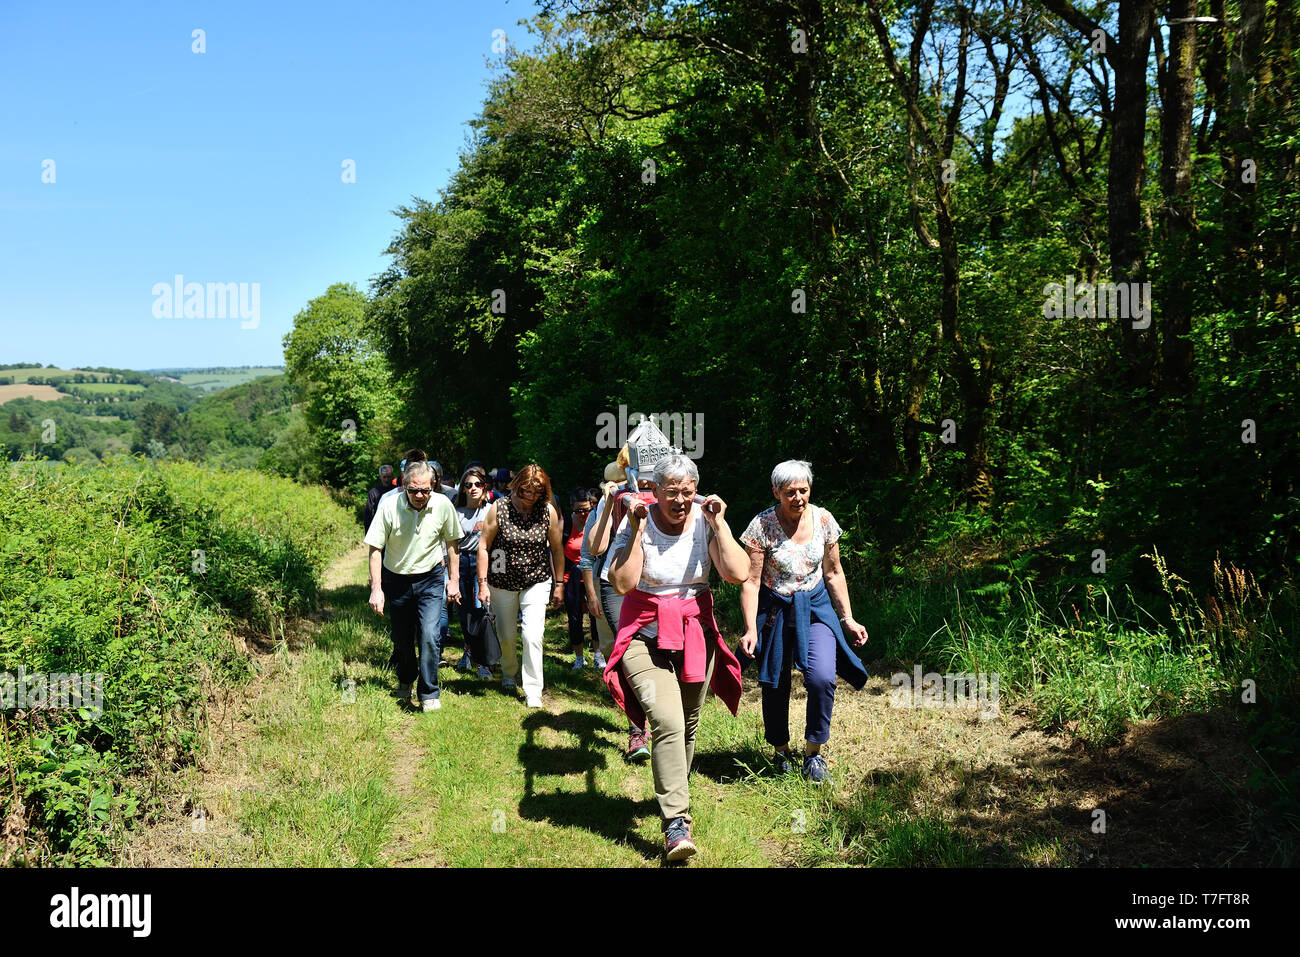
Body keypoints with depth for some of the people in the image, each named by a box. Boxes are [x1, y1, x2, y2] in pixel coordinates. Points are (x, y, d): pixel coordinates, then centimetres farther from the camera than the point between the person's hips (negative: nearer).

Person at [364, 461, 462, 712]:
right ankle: (405, 681, 43)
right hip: (396, 579, 1)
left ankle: (429, 694, 1)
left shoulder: (443, 506, -13)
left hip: (430, 578, 0)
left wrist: (454, 579, 3)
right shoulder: (389, 506, -18)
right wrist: (376, 588, -16)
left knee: (429, 636, -15)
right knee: (402, 639, 15)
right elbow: (375, 548, -12)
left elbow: (452, 542, 3)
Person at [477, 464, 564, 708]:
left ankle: (533, 691, -3)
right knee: (507, 636, 14)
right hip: (503, 583, 1)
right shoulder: (499, 509, -11)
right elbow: (484, 545, -5)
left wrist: (559, 584, 7)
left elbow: (556, 549, 3)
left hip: (537, 582, -1)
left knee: (533, 637, -13)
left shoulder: (548, 511, -7)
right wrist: (483, 583, -8)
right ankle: (509, 674, 42)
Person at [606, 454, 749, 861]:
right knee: (667, 722, -20)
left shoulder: (705, 521, -4)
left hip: (696, 633, 3)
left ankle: (673, 794, 38)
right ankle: (677, 823, -16)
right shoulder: (637, 522, -8)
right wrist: (636, 531, -20)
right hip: (646, 633, -3)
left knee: (687, 725, 13)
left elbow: (738, 573, -15)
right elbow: (623, 584, -17)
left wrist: (719, 522, -16)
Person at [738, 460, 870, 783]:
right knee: (775, 685, 6)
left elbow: (834, 574, 6)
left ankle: (813, 751, 5)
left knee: (822, 679, -16)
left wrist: (847, 619, 6)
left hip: (816, 607, 2)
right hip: (775, 610, -1)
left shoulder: (824, 520, -5)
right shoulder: (762, 526, -14)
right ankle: (781, 751, 31)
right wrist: (751, 629, -19)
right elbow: (751, 582, -12)